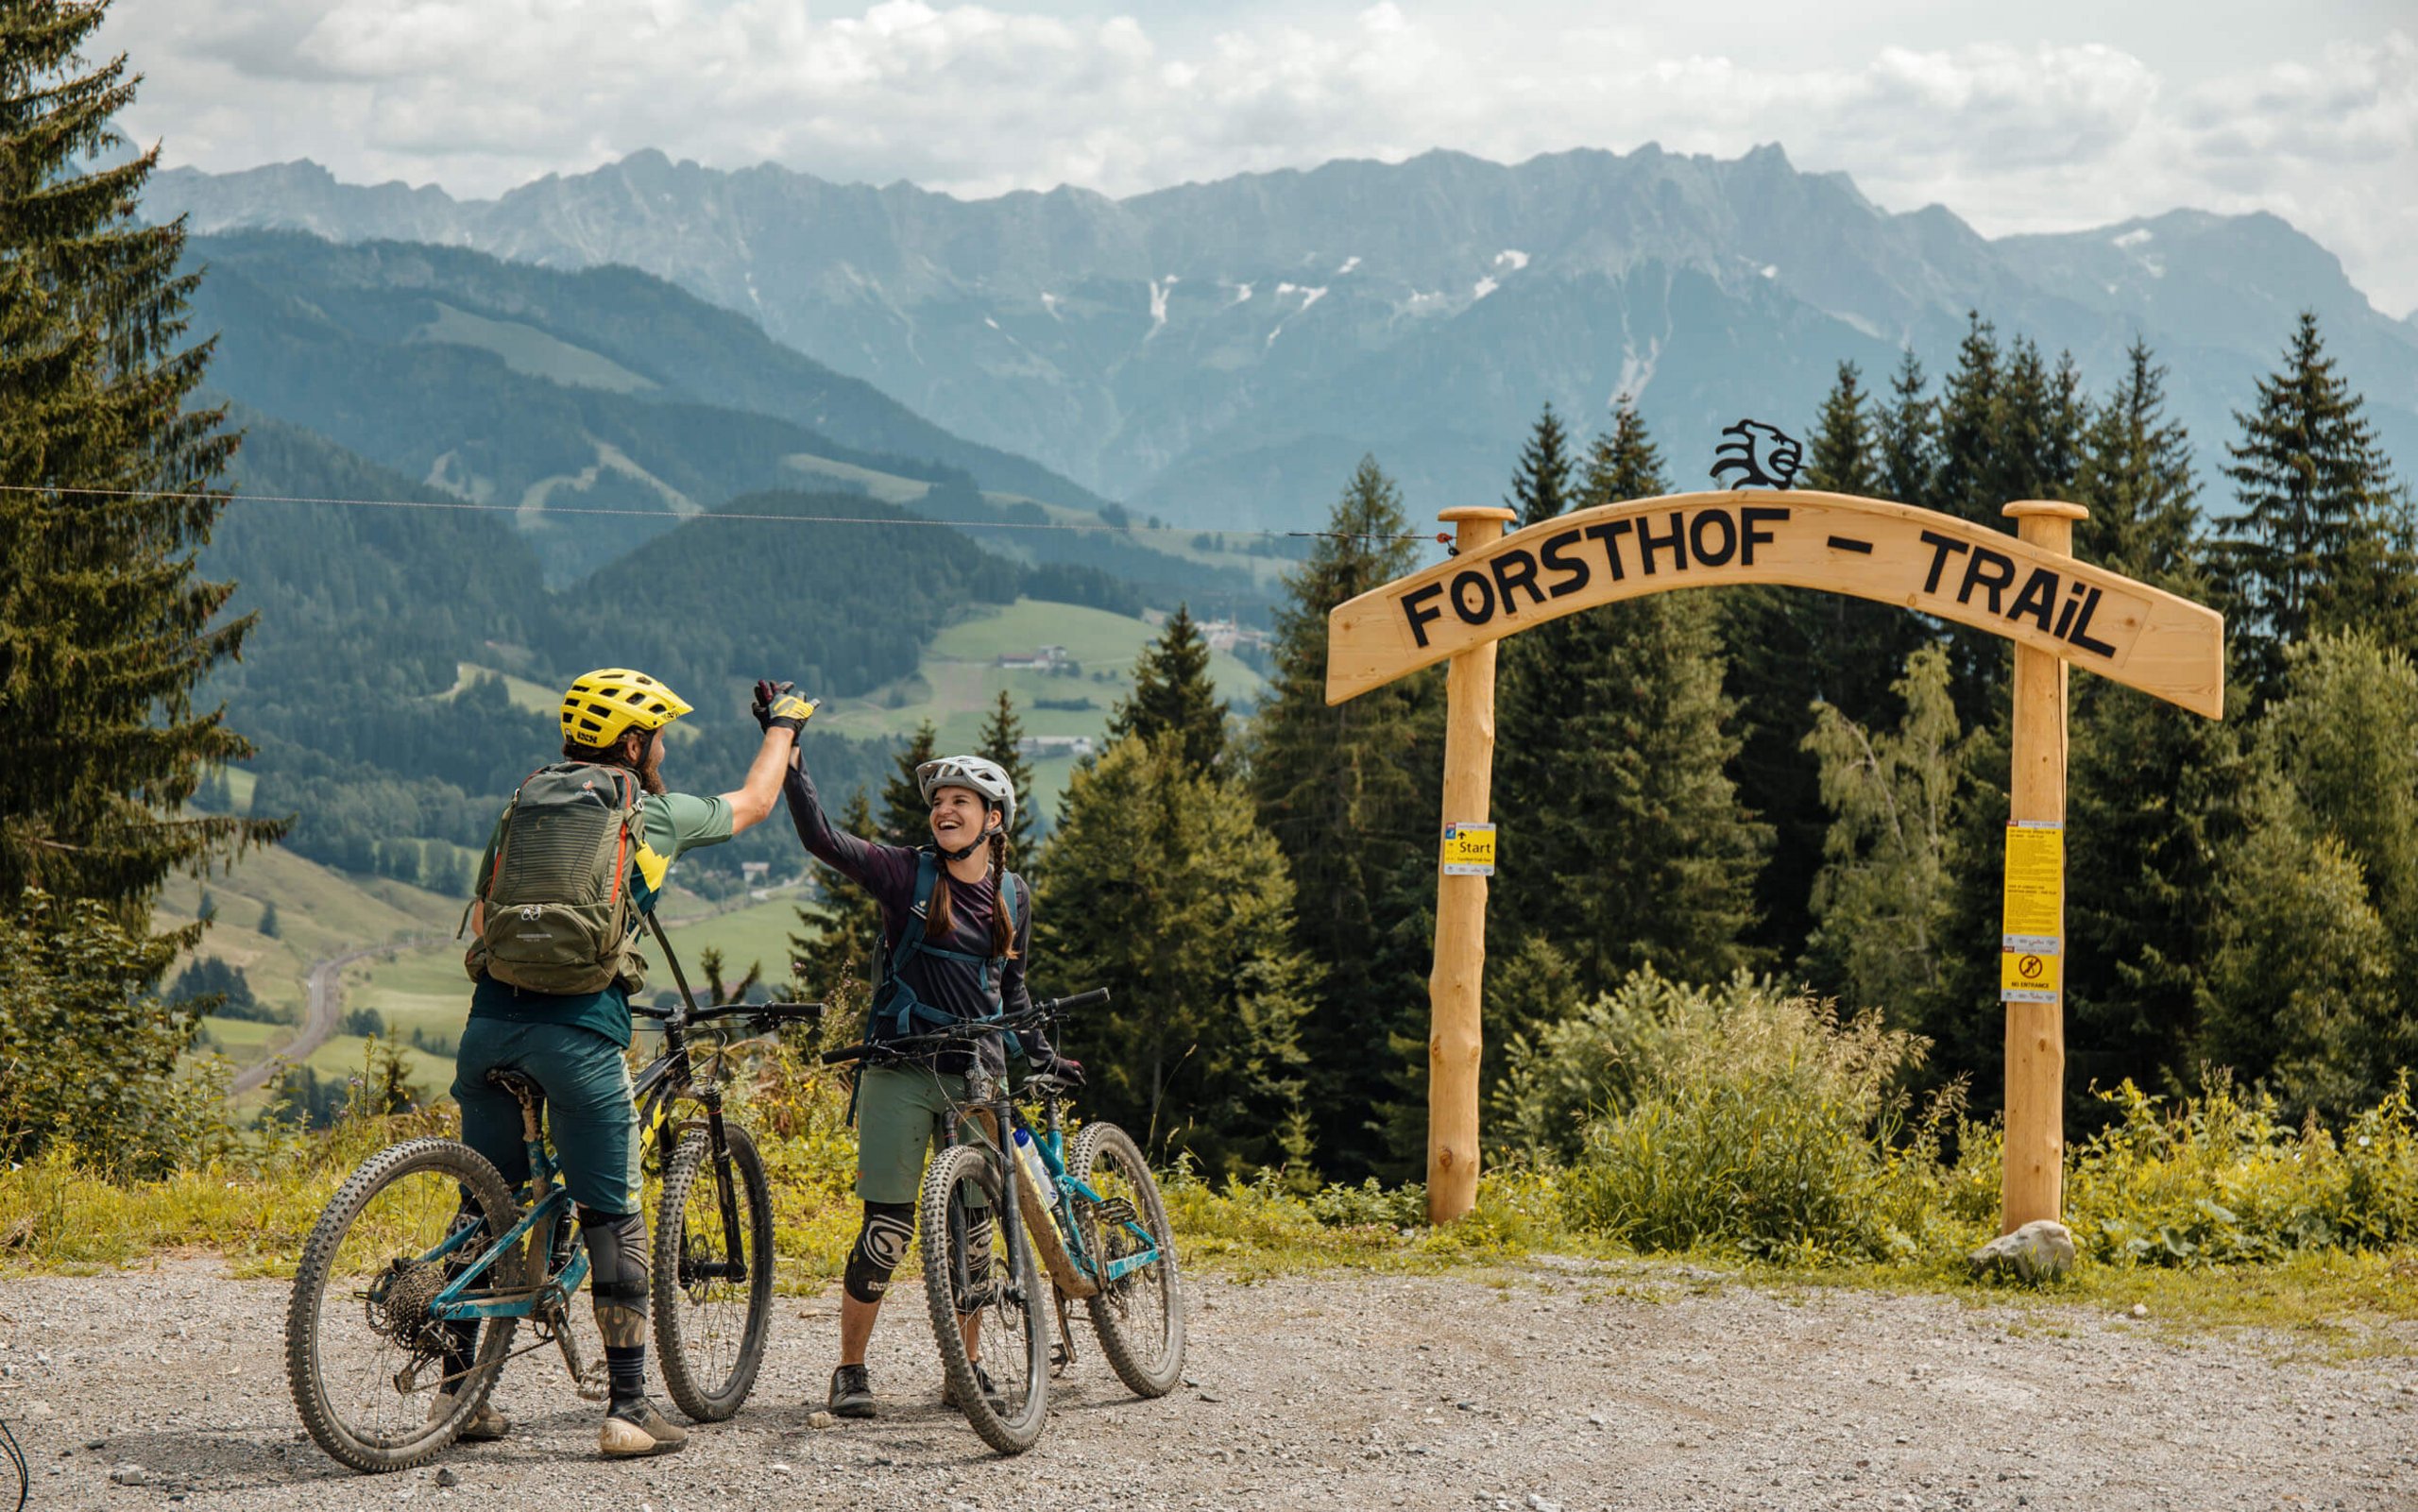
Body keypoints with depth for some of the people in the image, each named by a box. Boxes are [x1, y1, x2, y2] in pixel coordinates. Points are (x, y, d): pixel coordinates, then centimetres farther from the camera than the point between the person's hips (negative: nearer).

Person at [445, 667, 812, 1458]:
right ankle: (628, 1408, 1)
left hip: (493, 1017, 4)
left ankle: (456, 1390, 19)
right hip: (582, 1030, -4)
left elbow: (480, 913, 17)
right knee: (614, 1218, 2)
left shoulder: (523, 801, 18)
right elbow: (753, 802, 26)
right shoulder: (655, 812, 9)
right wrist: (783, 726, 43)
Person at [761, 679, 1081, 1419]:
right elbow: (820, 836, -15)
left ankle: (969, 1363, 21)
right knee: (887, 1229, -7)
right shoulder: (905, 874, -3)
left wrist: (1041, 1054, 14)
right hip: (902, 1073, -4)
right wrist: (786, 746, -21)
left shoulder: (1013, 895, 10)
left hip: (978, 1074, 4)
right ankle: (850, 1370, 5)